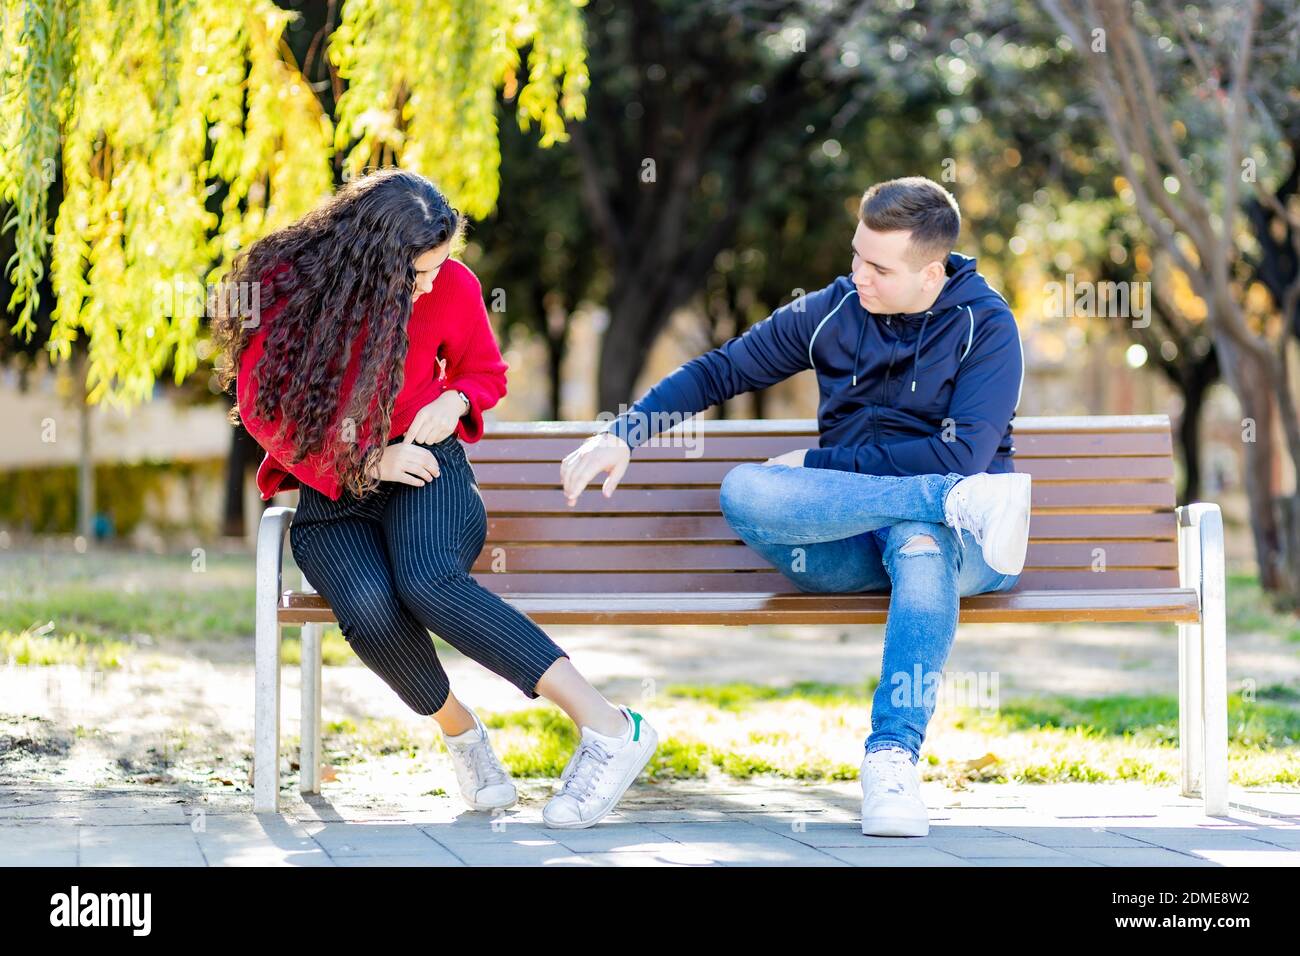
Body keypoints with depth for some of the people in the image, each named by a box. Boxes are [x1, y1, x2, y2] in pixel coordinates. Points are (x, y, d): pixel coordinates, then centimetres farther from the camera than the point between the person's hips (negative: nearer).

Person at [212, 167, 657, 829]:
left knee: (425, 579, -38)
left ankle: (606, 726, -42)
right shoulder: (285, 287, -8)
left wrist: (455, 399, -7)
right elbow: (263, 410, -5)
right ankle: (459, 730, -9)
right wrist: (367, 460, -14)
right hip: (327, 500, 0)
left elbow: (485, 371, 17)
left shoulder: (452, 287, -3)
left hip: (426, 476, 0)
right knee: (370, 609, -36)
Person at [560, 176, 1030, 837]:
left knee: (920, 543, -42)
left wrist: (817, 464, -10)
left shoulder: (985, 326, -5)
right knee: (742, 493, -28)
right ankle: (960, 502, -34)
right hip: (842, 544, 4)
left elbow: (962, 453, -15)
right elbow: (719, 370, 16)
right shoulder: (832, 312, 8)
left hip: (955, 547, -4)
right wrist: (624, 432, 2)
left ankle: (892, 757, -49)